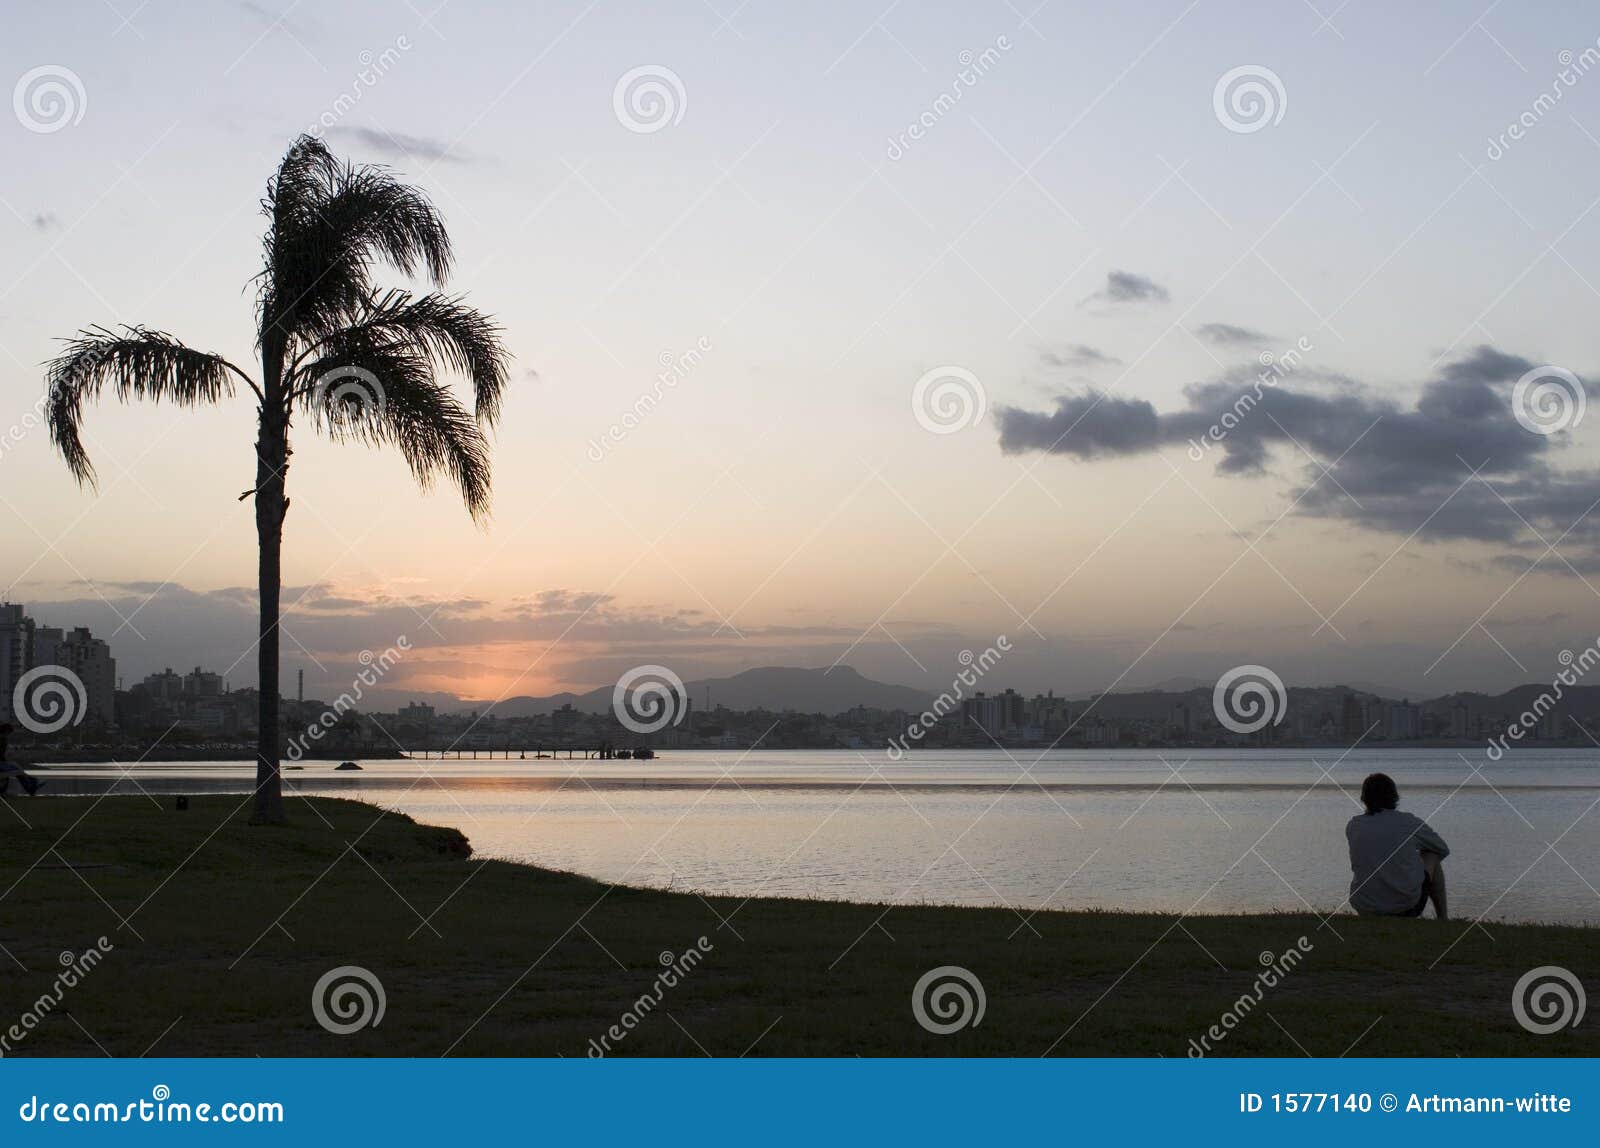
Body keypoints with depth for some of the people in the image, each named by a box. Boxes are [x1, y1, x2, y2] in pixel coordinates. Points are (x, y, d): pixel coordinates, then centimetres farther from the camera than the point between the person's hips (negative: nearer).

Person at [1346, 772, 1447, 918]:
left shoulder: (1352, 827, 1)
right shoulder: (1410, 822, -6)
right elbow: (1443, 850, 13)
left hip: (1366, 911, 3)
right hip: (1406, 906, -3)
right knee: (1431, 856, 24)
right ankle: (1443, 922, 29)